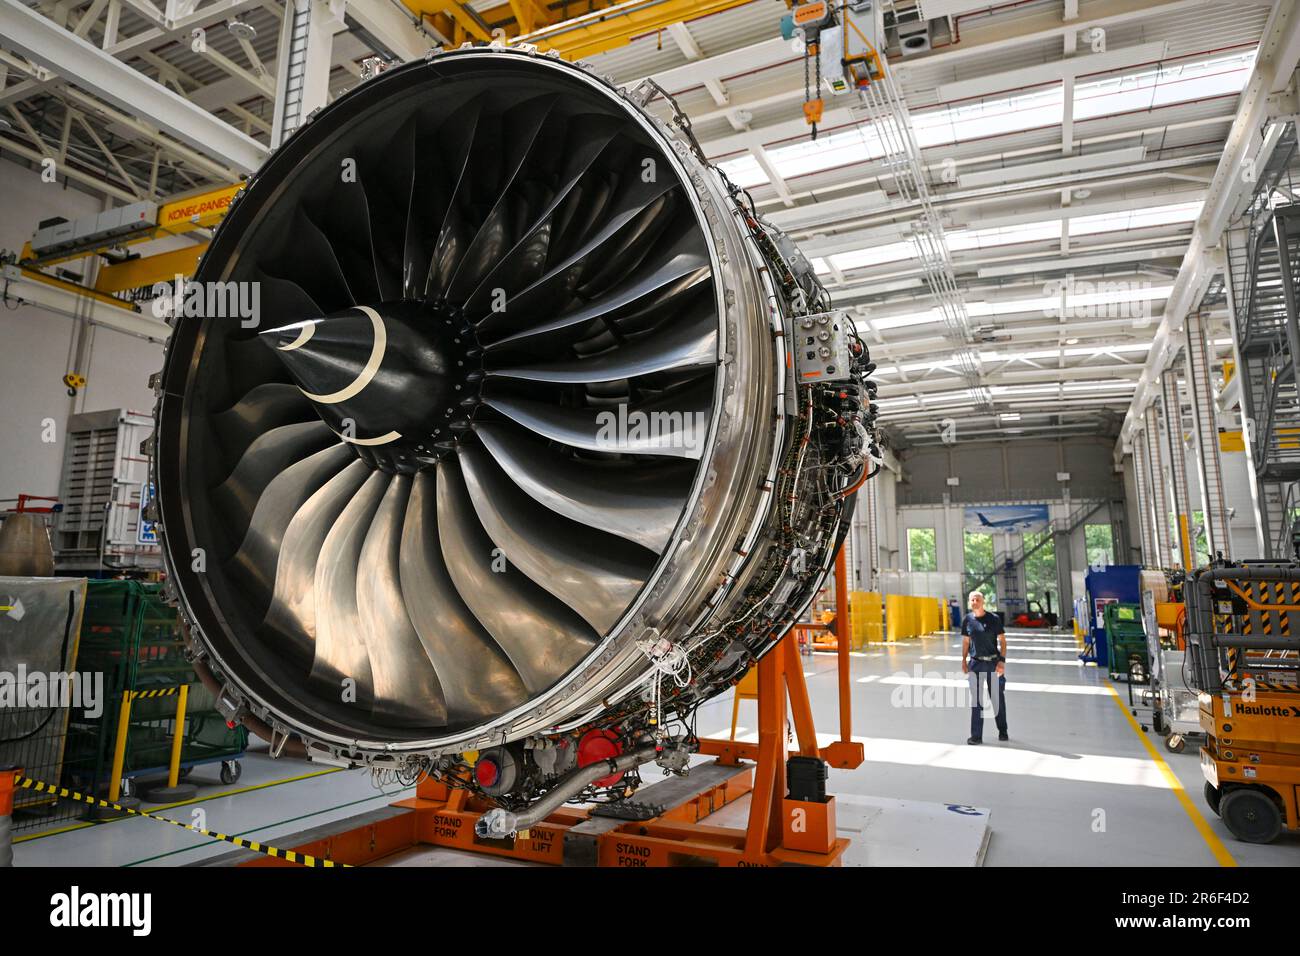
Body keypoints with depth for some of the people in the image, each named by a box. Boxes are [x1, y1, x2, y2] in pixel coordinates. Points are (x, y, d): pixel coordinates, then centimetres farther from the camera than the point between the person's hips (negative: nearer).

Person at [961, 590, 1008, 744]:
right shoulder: (968, 620, 2)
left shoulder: (994, 619, -6)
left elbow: (1002, 641, -3)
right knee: (976, 700, 3)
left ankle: (1003, 732, 28)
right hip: (975, 663, 2)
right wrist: (964, 660, 6)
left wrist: (1002, 661, -11)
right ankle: (976, 736, 8)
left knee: (998, 698, 9)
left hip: (993, 662, -2)